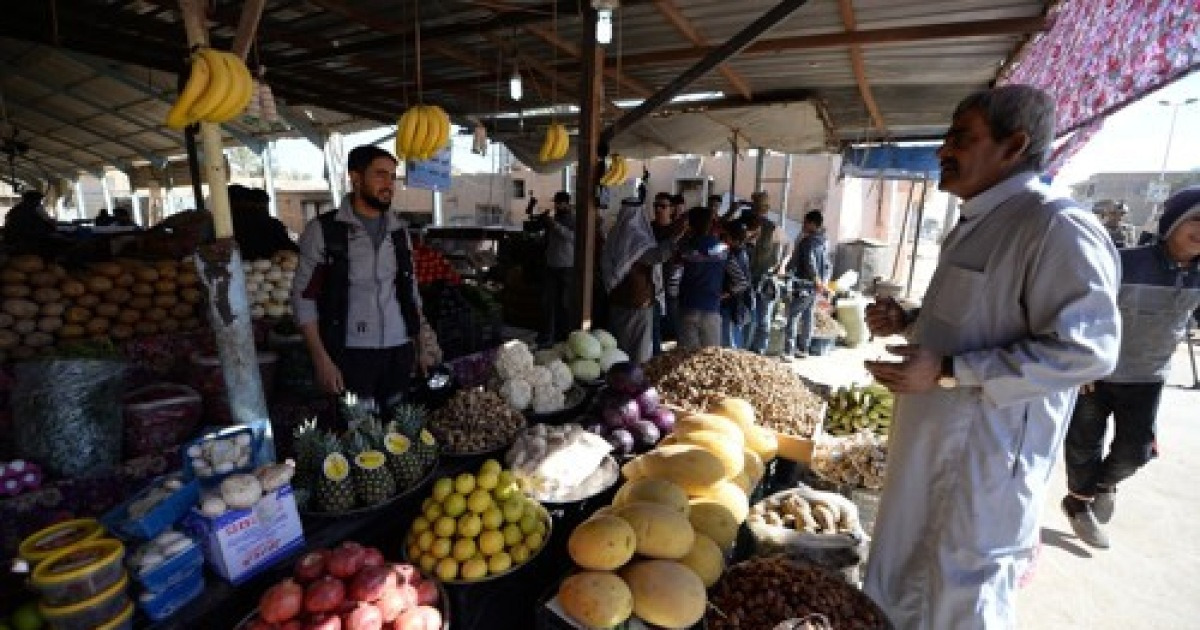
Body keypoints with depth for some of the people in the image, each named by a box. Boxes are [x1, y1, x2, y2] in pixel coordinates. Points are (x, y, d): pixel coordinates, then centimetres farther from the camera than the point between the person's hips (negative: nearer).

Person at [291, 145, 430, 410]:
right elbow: (303, 298, -4)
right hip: (350, 353, -3)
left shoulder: (399, 231, 8)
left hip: (400, 350, 4)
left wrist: (420, 345, 10)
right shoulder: (322, 230, -4)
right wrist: (321, 359, -11)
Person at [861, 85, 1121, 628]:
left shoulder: (1057, 226, -19)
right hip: (934, 438, 9)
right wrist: (906, 321, 5)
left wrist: (948, 373, -27)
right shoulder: (976, 225, 12)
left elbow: (1085, 350, -24)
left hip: (986, 451, -9)